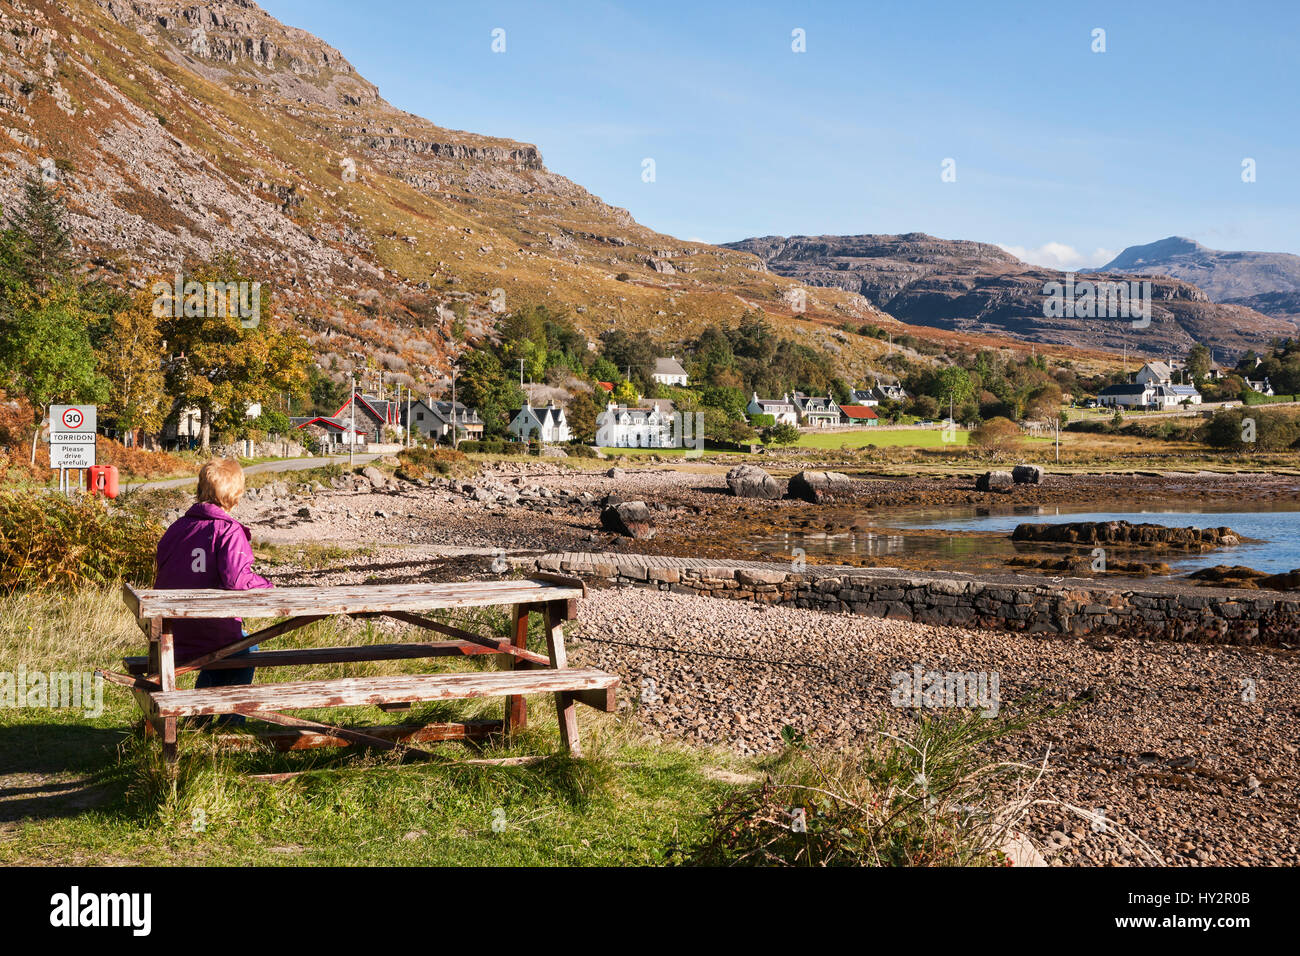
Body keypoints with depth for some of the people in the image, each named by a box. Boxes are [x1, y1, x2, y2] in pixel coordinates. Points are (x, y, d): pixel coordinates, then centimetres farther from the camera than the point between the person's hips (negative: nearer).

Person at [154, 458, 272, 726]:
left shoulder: (177, 527, 5)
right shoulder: (229, 532, -14)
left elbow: (161, 580, 10)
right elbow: (236, 580, -24)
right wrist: (266, 585, -5)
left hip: (172, 640, 6)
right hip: (214, 634, -6)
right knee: (247, 650, 27)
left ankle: (197, 721, 39)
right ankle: (231, 723, 31)